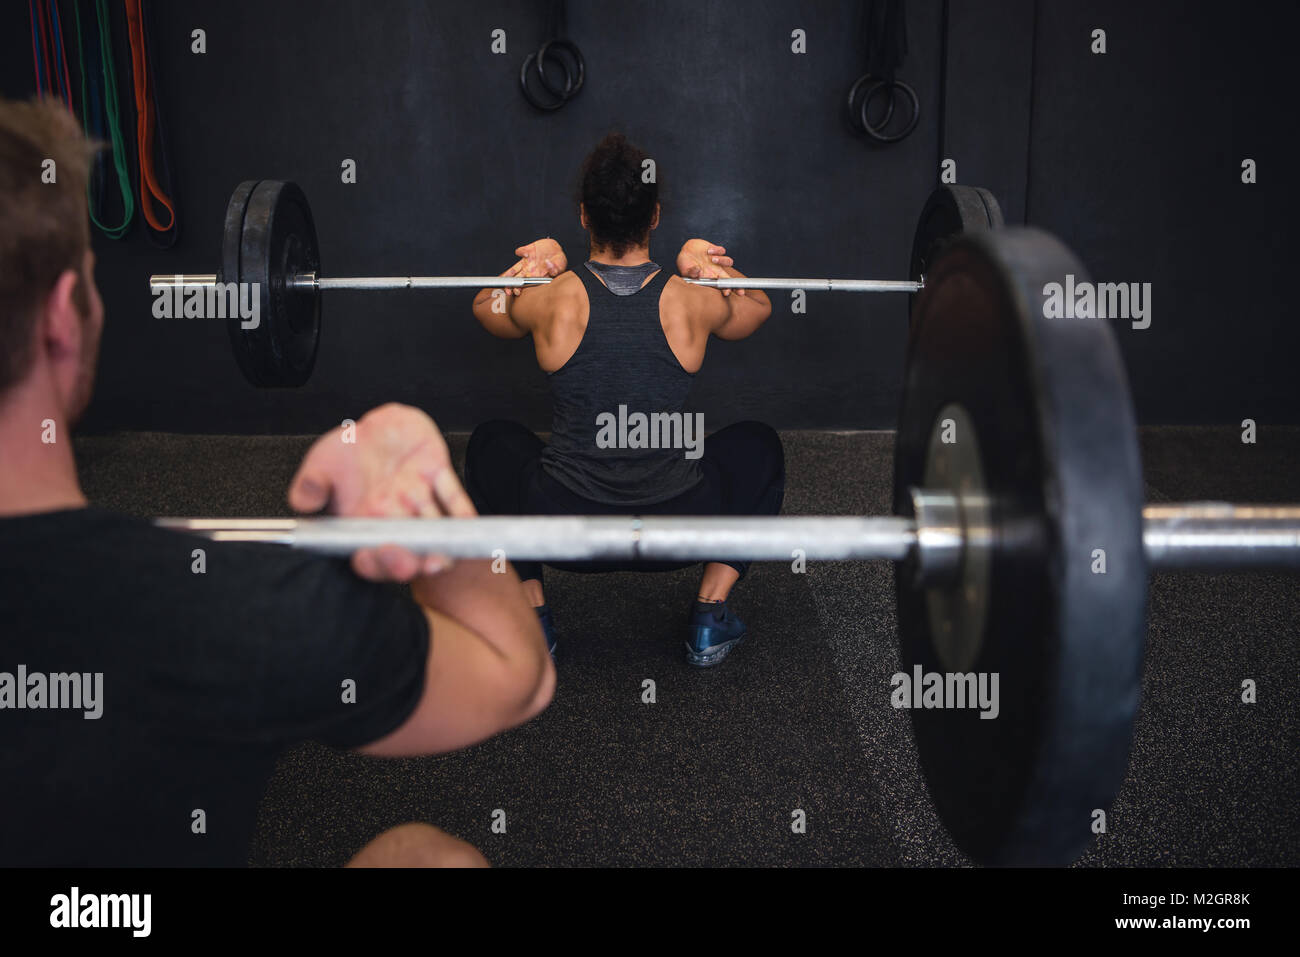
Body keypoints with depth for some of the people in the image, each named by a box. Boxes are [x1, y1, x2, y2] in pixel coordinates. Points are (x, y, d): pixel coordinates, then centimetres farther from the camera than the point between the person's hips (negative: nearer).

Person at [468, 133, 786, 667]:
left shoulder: (551, 299, -5)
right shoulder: (694, 299, -4)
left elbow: (486, 308, 19)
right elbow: (757, 308, 20)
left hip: (566, 534, 0)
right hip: (679, 532, 0)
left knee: (490, 446, 30)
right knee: (758, 448, 28)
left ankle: (532, 616, 22)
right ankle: (709, 621, 19)